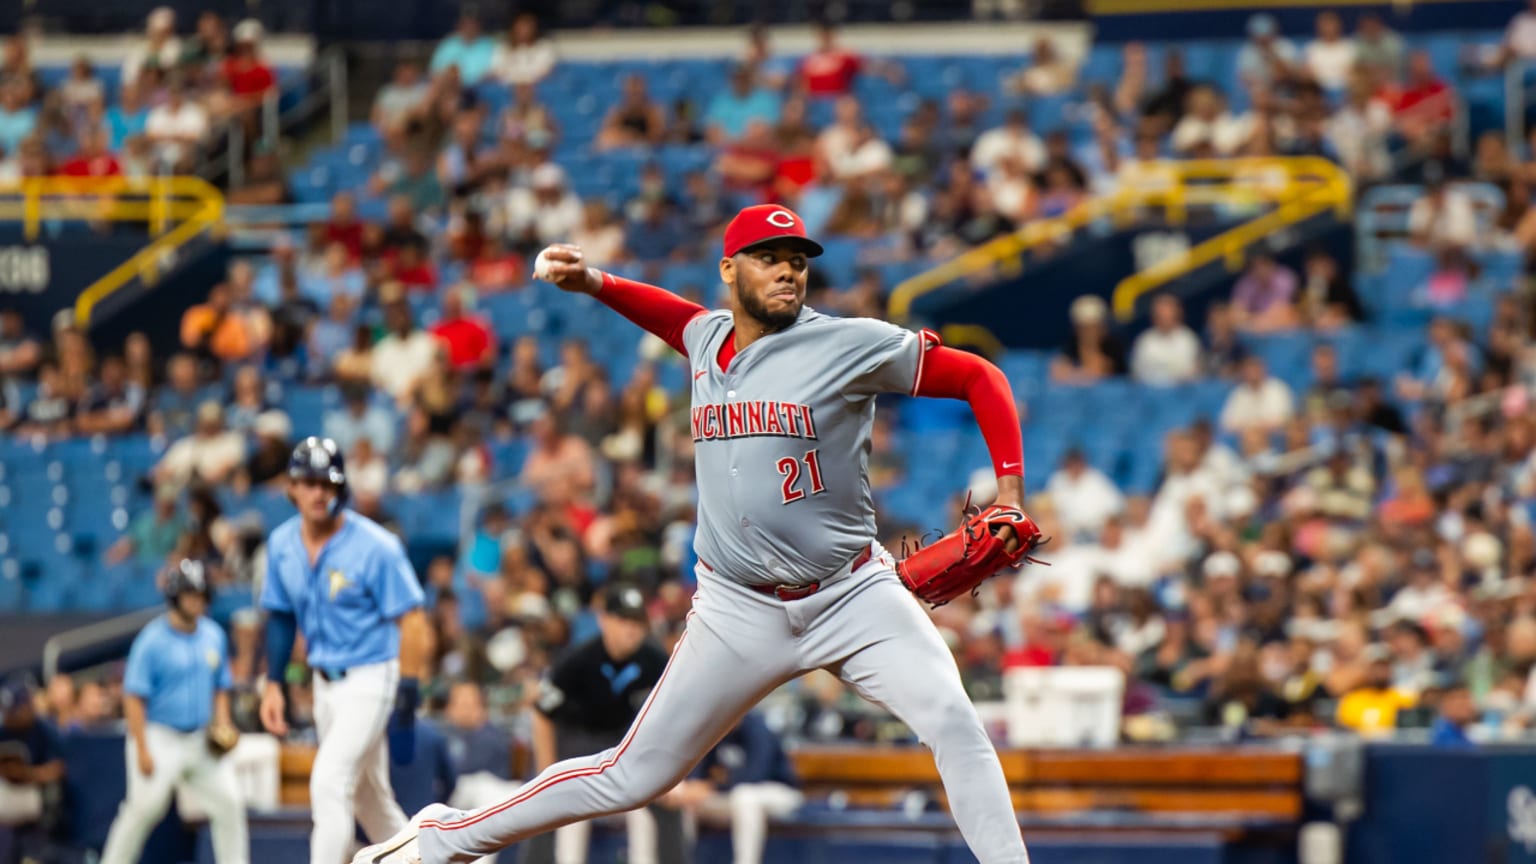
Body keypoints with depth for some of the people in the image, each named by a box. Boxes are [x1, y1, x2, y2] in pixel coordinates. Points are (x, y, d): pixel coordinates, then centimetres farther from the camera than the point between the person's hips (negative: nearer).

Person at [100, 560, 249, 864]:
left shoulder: (214, 636, 7)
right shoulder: (153, 640, -11)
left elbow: (221, 688, 18)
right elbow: (133, 697, -12)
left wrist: (222, 726, 2)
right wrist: (142, 750, -16)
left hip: (201, 737, 5)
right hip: (159, 737, -5)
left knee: (229, 801, -3)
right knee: (146, 806, -12)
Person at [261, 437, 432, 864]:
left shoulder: (375, 547, -17)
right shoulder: (282, 544, 2)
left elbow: (412, 622, -16)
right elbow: (280, 617, 15)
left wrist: (407, 696, -21)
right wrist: (273, 682, 7)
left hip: (372, 677, -7)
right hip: (325, 681, 7)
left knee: (329, 784, -17)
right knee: (369, 797, 14)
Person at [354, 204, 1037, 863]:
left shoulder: (851, 344, -7)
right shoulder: (707, 339, 7)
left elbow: (980, 377, -3)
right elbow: (669, 313, 31)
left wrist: (1009, 490, -12)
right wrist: (593, 283, 14)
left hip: (852, 596, -2)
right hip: (739, 611, 2)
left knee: (955, 726, -23)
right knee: (633, 776, 3)